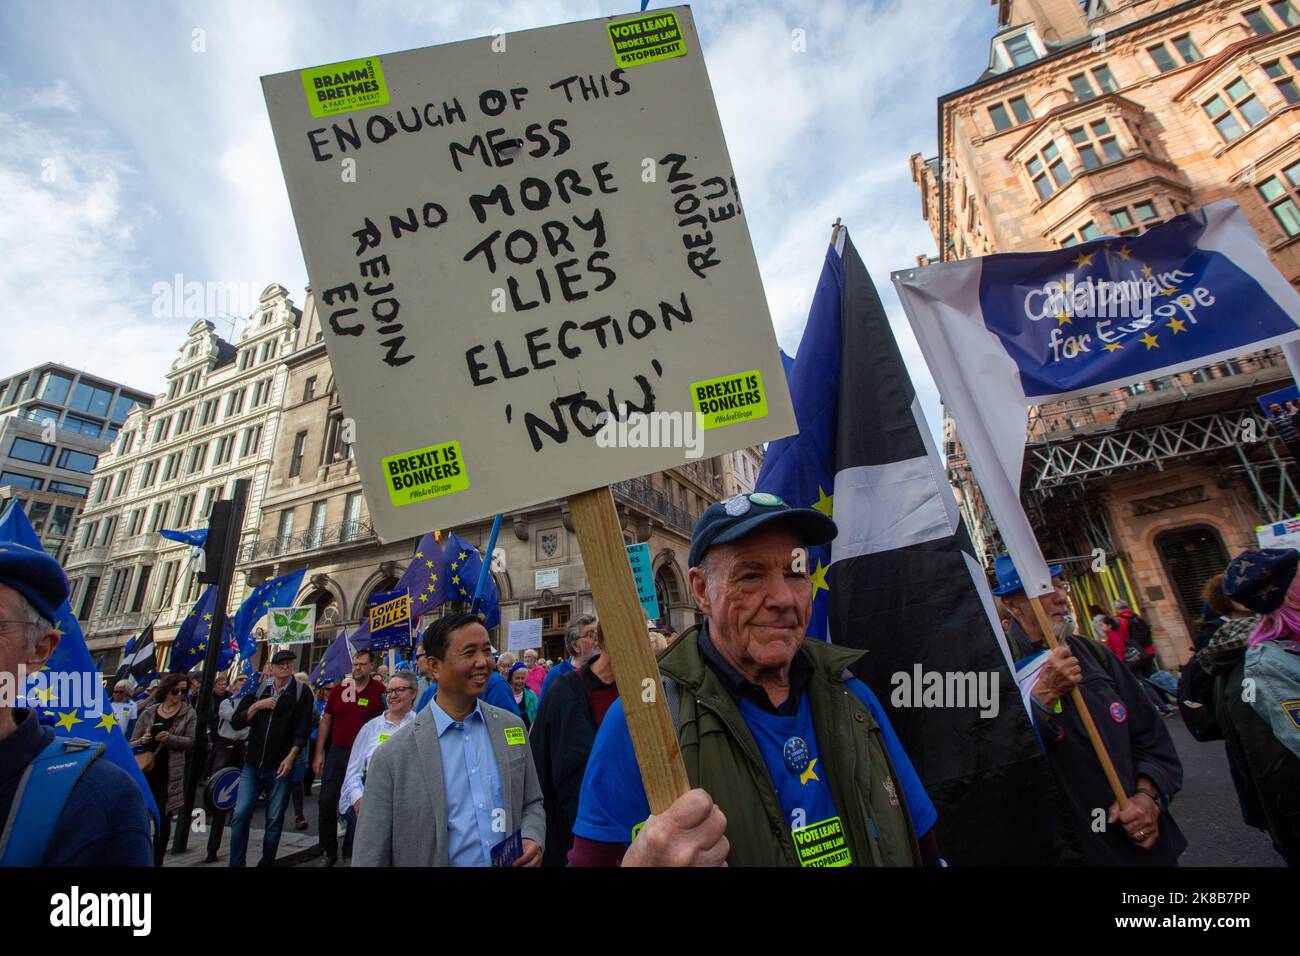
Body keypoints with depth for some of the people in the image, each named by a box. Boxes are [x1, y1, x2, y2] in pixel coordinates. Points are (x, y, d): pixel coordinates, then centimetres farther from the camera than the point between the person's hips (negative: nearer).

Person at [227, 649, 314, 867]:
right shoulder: (259, 689, 7)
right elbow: (236, 722, 3)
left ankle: (266, 862, 20)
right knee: (240, 815, 0)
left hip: (280, 767, -2)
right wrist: (257, 706, -11)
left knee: (274, 820, 4)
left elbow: (302, 730, -7)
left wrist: (290, 757, -15)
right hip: (253, 764, 2)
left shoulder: (301, 693, -3)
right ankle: (236, 863, 16)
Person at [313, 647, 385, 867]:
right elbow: (325, 721, 10)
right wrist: (319, 754, 6)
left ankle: (349, 854, 24)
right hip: (336, 753, 4)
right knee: (327, 803, 8)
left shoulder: (379, 692, -9)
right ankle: (327, 852, 27)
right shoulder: (338, 689, 3)